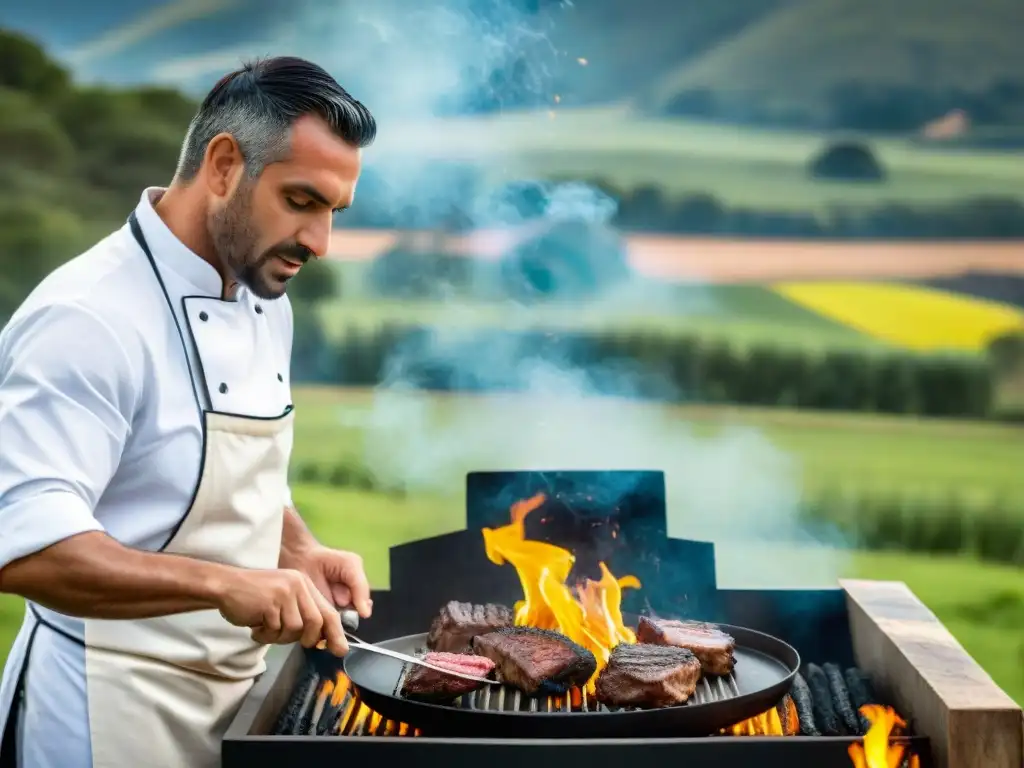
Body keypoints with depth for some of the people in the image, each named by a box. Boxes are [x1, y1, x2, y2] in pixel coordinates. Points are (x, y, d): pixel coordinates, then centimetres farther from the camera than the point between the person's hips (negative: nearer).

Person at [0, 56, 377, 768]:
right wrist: (223, 583, -37)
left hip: (234, 692, 8)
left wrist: (299, 553, -3)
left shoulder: (267, 302, 6)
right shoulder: (90, 317, -22)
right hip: (115, 708, -8)